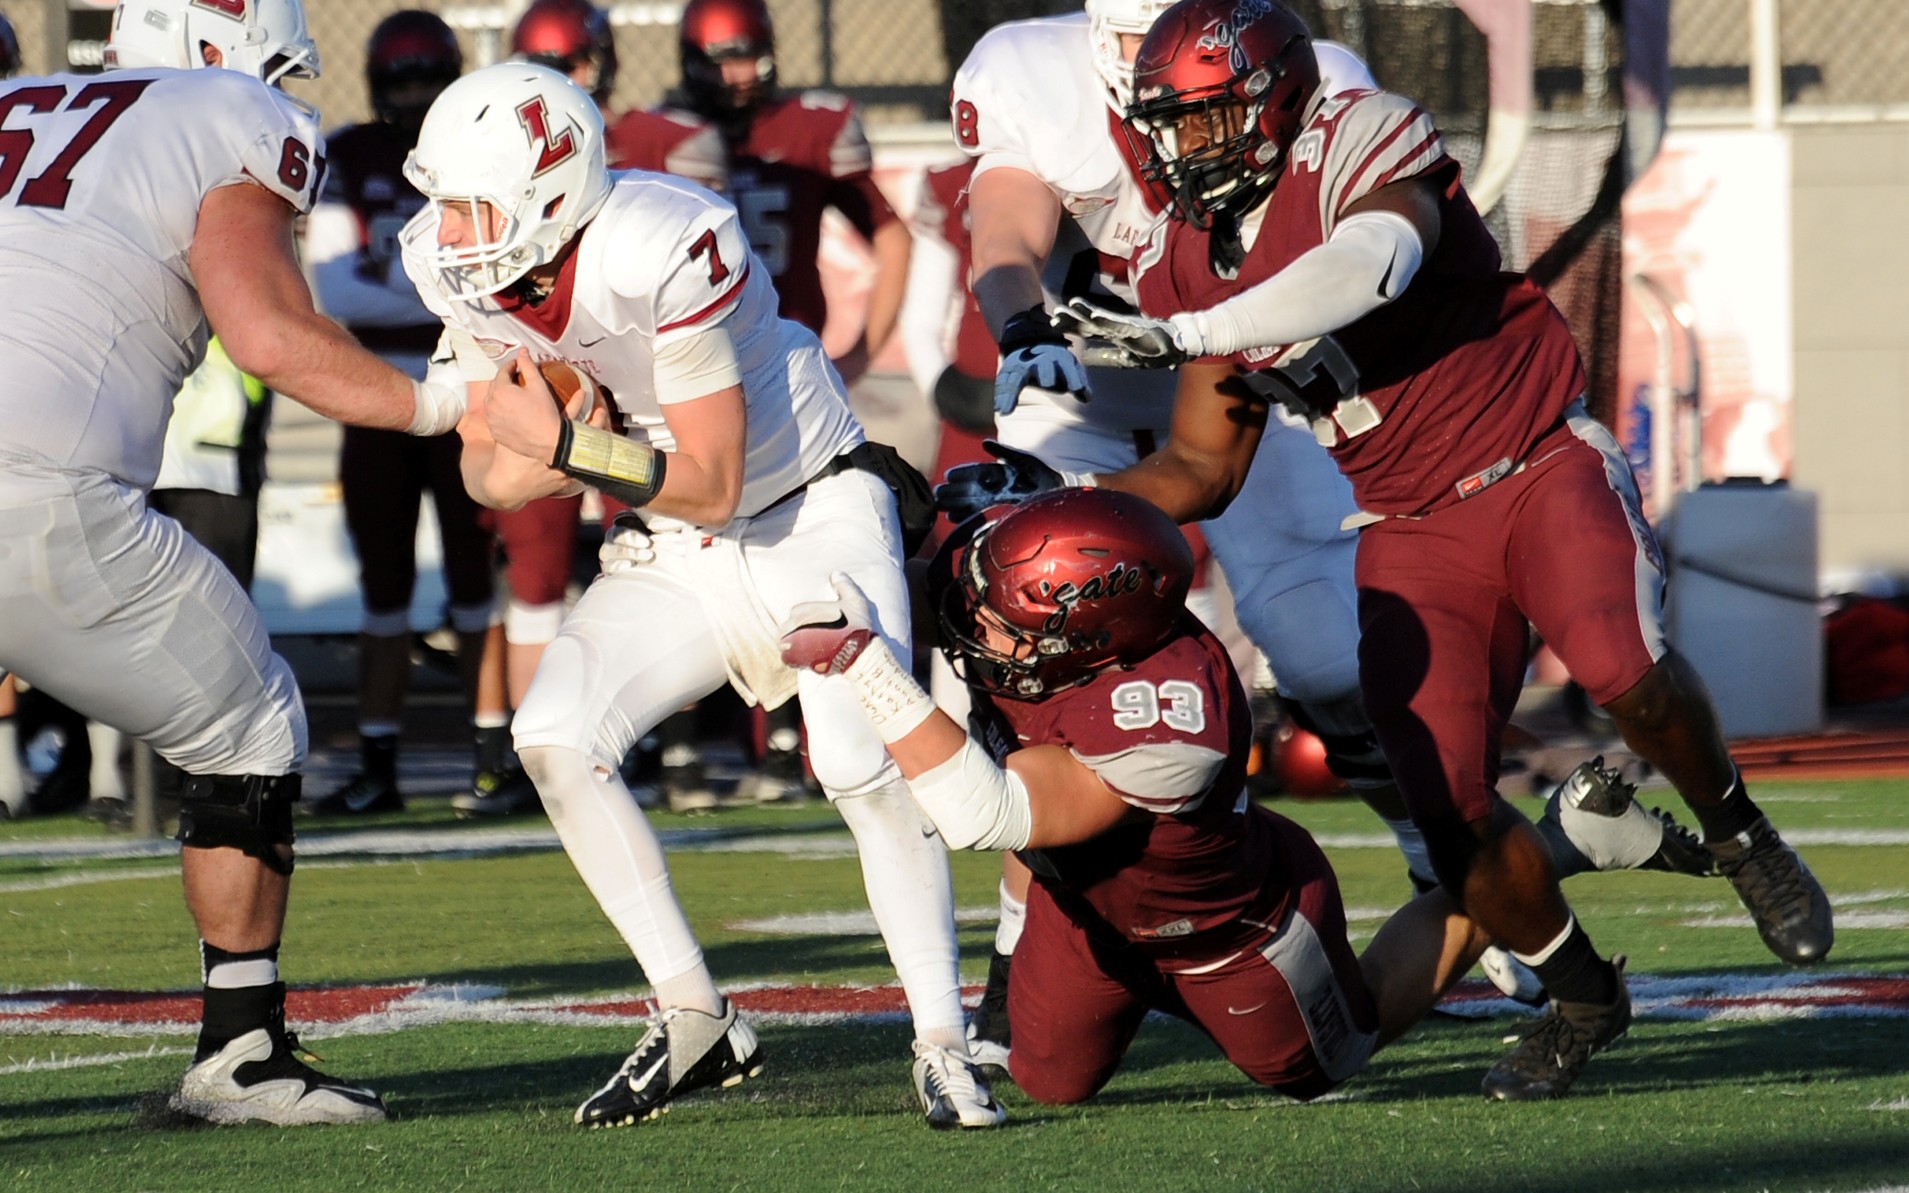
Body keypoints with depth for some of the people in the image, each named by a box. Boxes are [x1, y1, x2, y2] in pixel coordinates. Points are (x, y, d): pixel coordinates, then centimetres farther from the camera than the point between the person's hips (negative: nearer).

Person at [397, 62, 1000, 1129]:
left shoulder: (668, 253, -31)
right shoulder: (461, 272, -10)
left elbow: (711, 481, -25)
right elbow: (488, 470, -1)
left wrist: (568, 450, -33)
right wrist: (535, 468, -23)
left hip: (814, 515, -6)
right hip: (673, 555, 6)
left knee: (863, 766, -22)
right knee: (556, 737, -14)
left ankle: (944, 1043, -8)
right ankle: (698, 1023, -4)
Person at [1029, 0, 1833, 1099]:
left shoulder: (1359, 147, -14)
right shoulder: (1190, 265, 7)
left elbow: (1374, 263, -38)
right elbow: (1202, 470, 12)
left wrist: (1186, 332, -40)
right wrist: (1053, 503, -4)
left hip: (1543, 463, -5)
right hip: (1416, 533, 5)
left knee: (1622, 665, -33)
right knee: (1448, 808, -9)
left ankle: (1740, 837, -3)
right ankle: (1583, 998, 16)